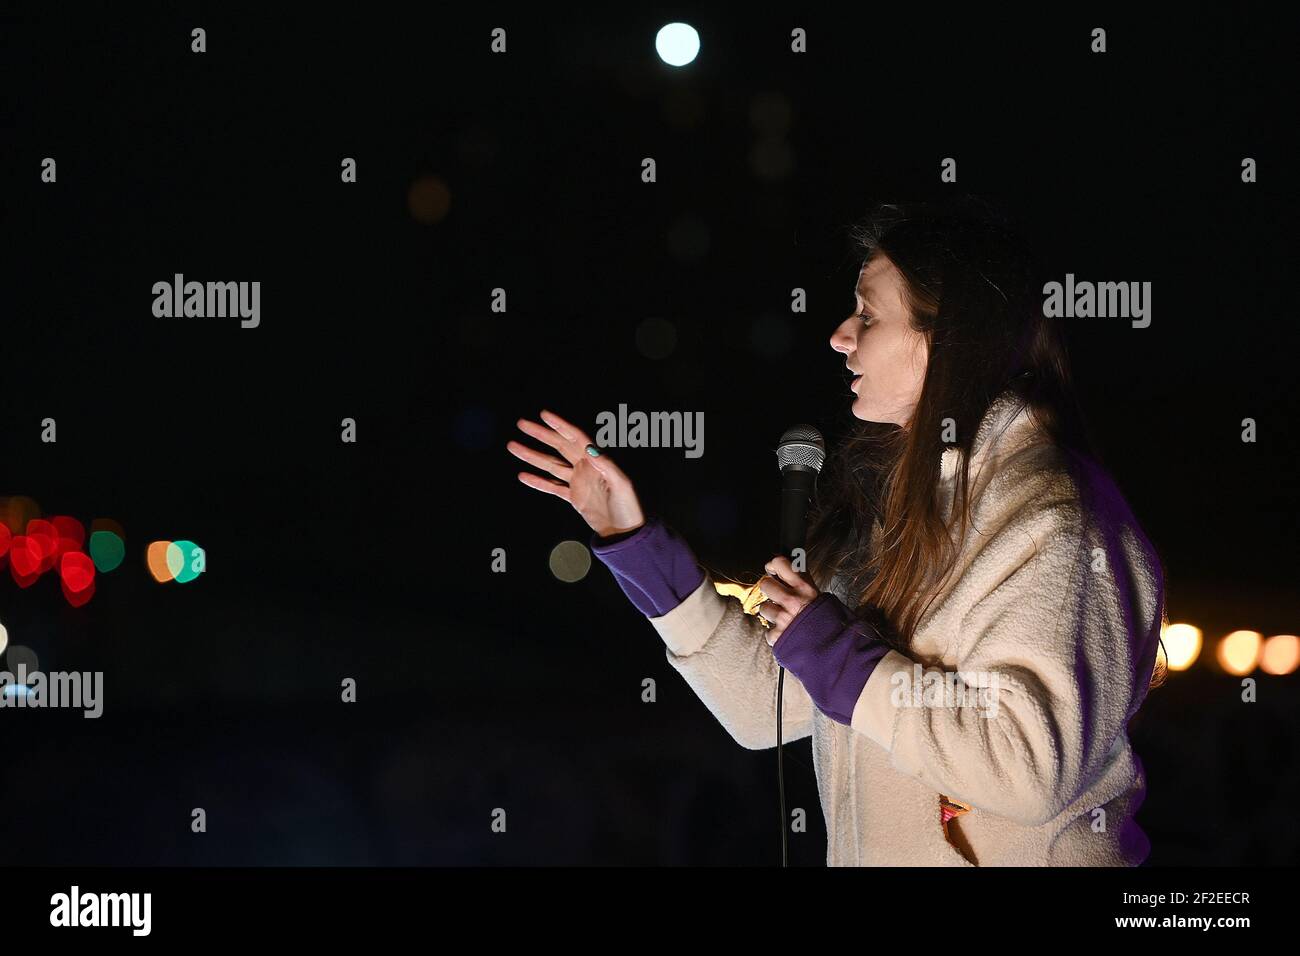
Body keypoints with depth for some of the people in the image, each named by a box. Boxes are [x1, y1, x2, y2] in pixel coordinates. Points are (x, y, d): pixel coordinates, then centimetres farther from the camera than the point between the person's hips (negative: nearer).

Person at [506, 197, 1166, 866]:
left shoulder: (1046, 516, -12)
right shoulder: (886, 497, 10)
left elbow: (1032, 770, -22)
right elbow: (766, 708, 11)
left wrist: (835, 652, -15)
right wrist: (634, 537, 7)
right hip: (866, 855, 6)